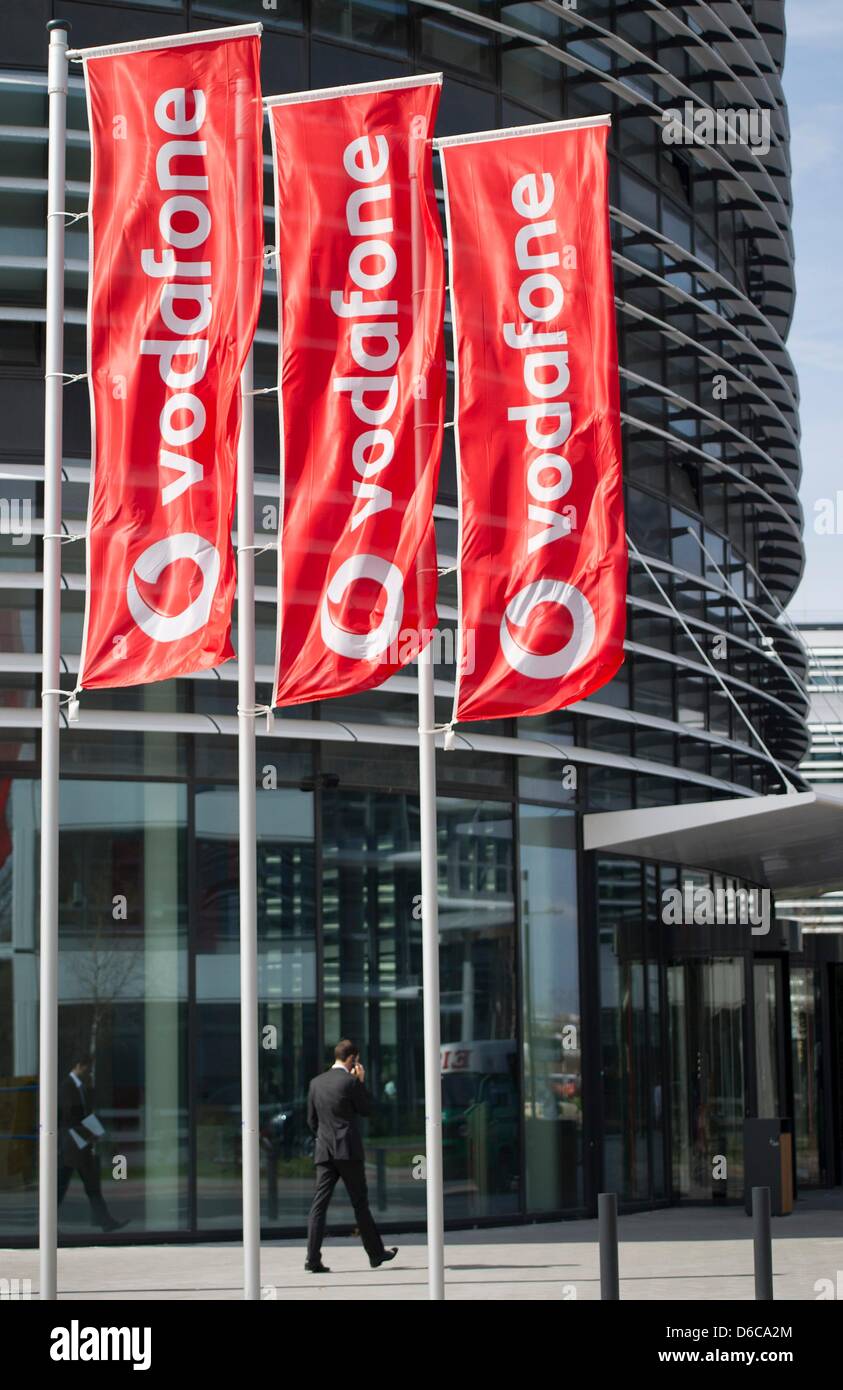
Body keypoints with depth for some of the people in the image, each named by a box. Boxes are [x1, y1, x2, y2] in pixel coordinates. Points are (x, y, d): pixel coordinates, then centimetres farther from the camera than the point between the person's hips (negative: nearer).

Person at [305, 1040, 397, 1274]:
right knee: (360, 1203, 5)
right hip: (348, 1150, -4)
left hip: (324, 1151, 4)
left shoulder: (316, 1082, 9)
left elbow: (311, 1120, 13)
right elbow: (368, 1109, 2)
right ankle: (376, 1253, 15)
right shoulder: (350, 1081, -8)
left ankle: (313, 1258, -9)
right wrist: (361, 1082, 7)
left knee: (319, 1203, -1)